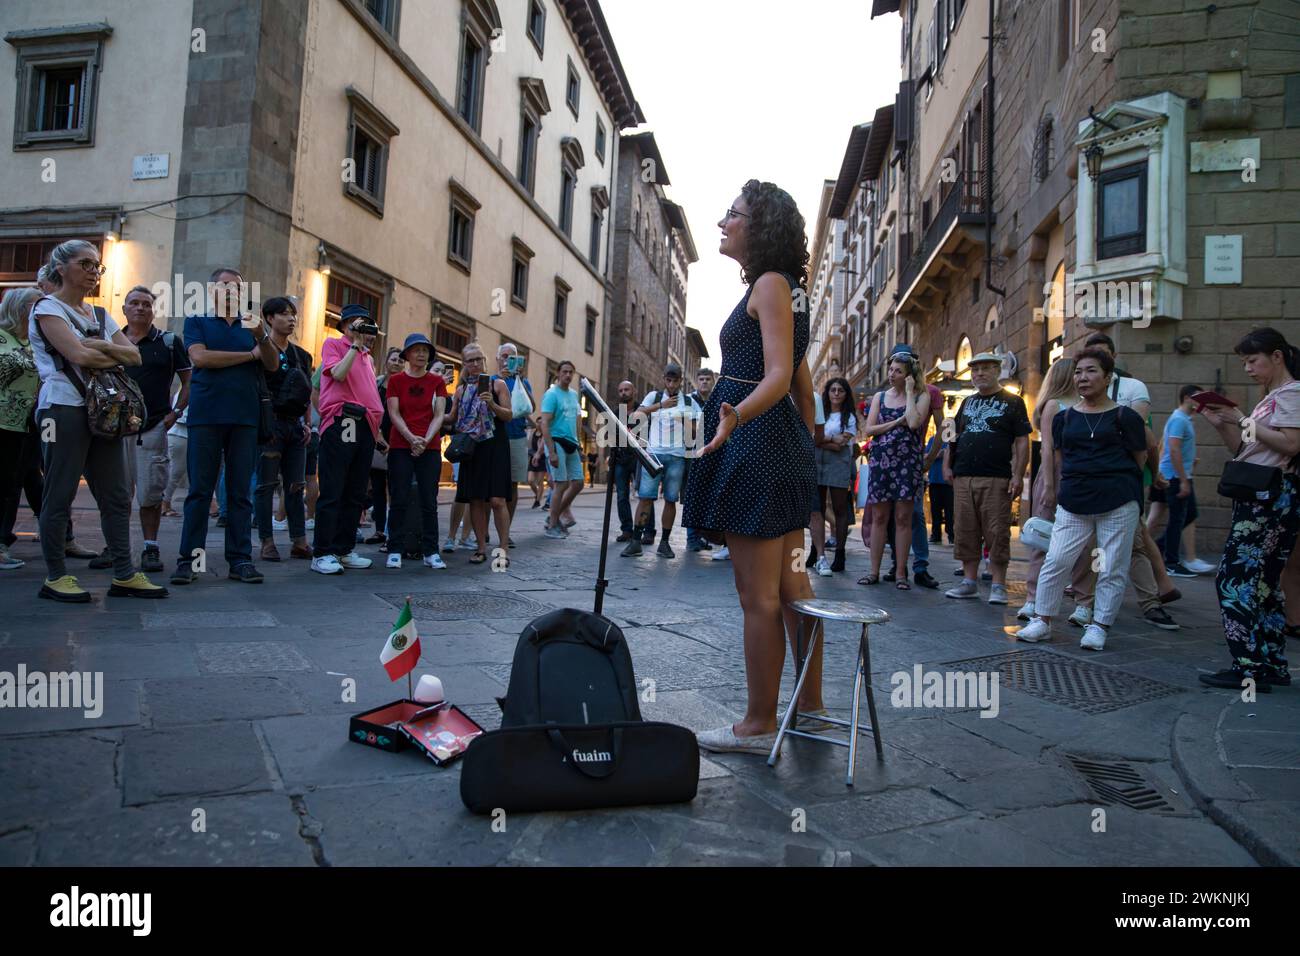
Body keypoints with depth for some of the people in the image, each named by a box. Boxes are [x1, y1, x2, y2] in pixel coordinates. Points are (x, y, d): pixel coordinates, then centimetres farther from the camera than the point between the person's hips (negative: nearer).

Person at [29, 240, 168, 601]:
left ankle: (124, 575, 6)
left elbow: (134, 355, 8)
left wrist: (103, 347, -8)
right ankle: (56, 577, 6)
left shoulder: (100, 315, 19)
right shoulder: (47, 308, -1)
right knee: (59, 495, -2)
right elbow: (79, 356, -15)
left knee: (117, 496, 3)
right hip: (63, 408, -7)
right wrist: (117, 358, 1)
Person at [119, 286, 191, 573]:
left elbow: (189, 380, 7)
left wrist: (176, 412, -3)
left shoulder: (169, 342, 5)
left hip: (154, 428, -2)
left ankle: (151, 548, 8)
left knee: (150, 493, -2)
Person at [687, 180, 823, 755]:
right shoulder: (787, 288, 21)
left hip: (755, 442, -11)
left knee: (757, 595, -4)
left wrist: (735, 416, -36)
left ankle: (760, 725, 6)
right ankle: (811, 707, 24)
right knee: (790, 586, 14)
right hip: (785, 447, 11)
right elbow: (801, 382, 22)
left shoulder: (770, 284, -8)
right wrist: (806, 444, 26)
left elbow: (779, 376, -19)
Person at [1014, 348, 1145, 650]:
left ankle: (1099, 626, 15)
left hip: (1118, 503, -2)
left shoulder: (1124, 416, 0)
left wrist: (1115, 483, 10)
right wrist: (1064, 491, 9)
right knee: (1056, 561, -2)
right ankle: (1042, 620, 9)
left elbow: (1140, 459, 7)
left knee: (1113, 569, 3)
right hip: (1073, 504, 3)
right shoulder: (1064, 417, 10)